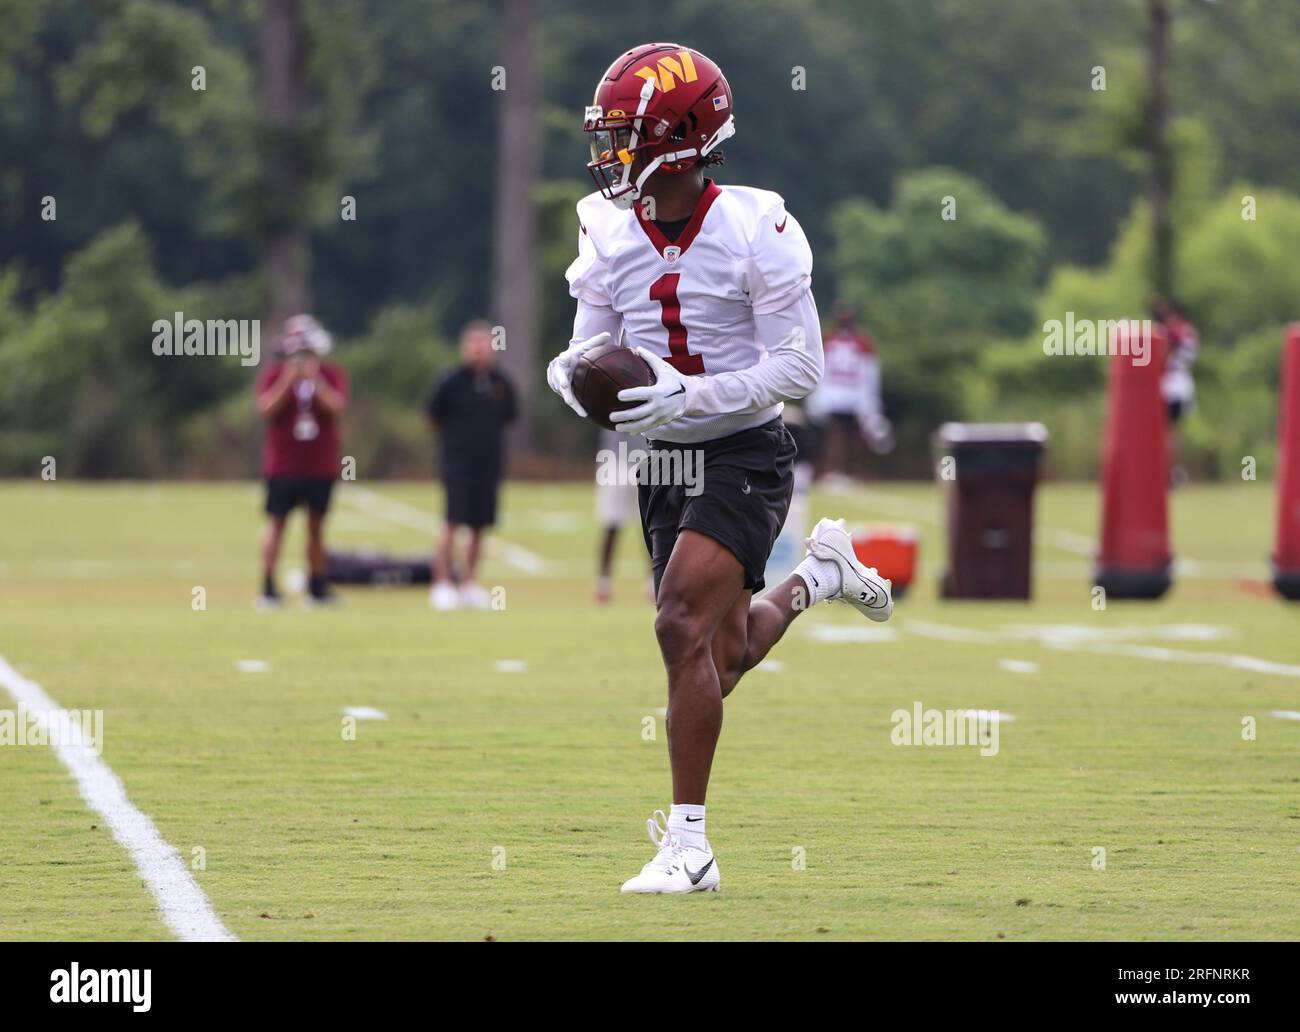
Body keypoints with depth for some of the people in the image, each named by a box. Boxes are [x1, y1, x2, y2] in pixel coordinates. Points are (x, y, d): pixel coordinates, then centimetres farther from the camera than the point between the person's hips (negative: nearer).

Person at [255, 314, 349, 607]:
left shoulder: (332, 375, 3)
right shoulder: (274, 374, 0)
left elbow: (337, 407, -12)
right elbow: (266, 409, -14)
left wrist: (314, 381, -19)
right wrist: (289, 380, -20)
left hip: (321, 466, 2)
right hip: (283, 464, -2)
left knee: (316, 525, 8)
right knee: (277, 522, -2)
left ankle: (317, 586, 15)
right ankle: (268, 587, -1)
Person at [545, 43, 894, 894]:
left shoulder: (755, 230, -17)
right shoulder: (611, 236, -1)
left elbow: (800, 368, -16)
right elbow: (589, 350, 9)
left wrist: (686, 395, -26)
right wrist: (578, 376, -17)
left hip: (745, 452, -6)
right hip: (663, 462, 6)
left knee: (683, 625, -21)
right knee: (726, 656, 14)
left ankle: (689, 845, -15)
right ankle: (817, 576, 47)